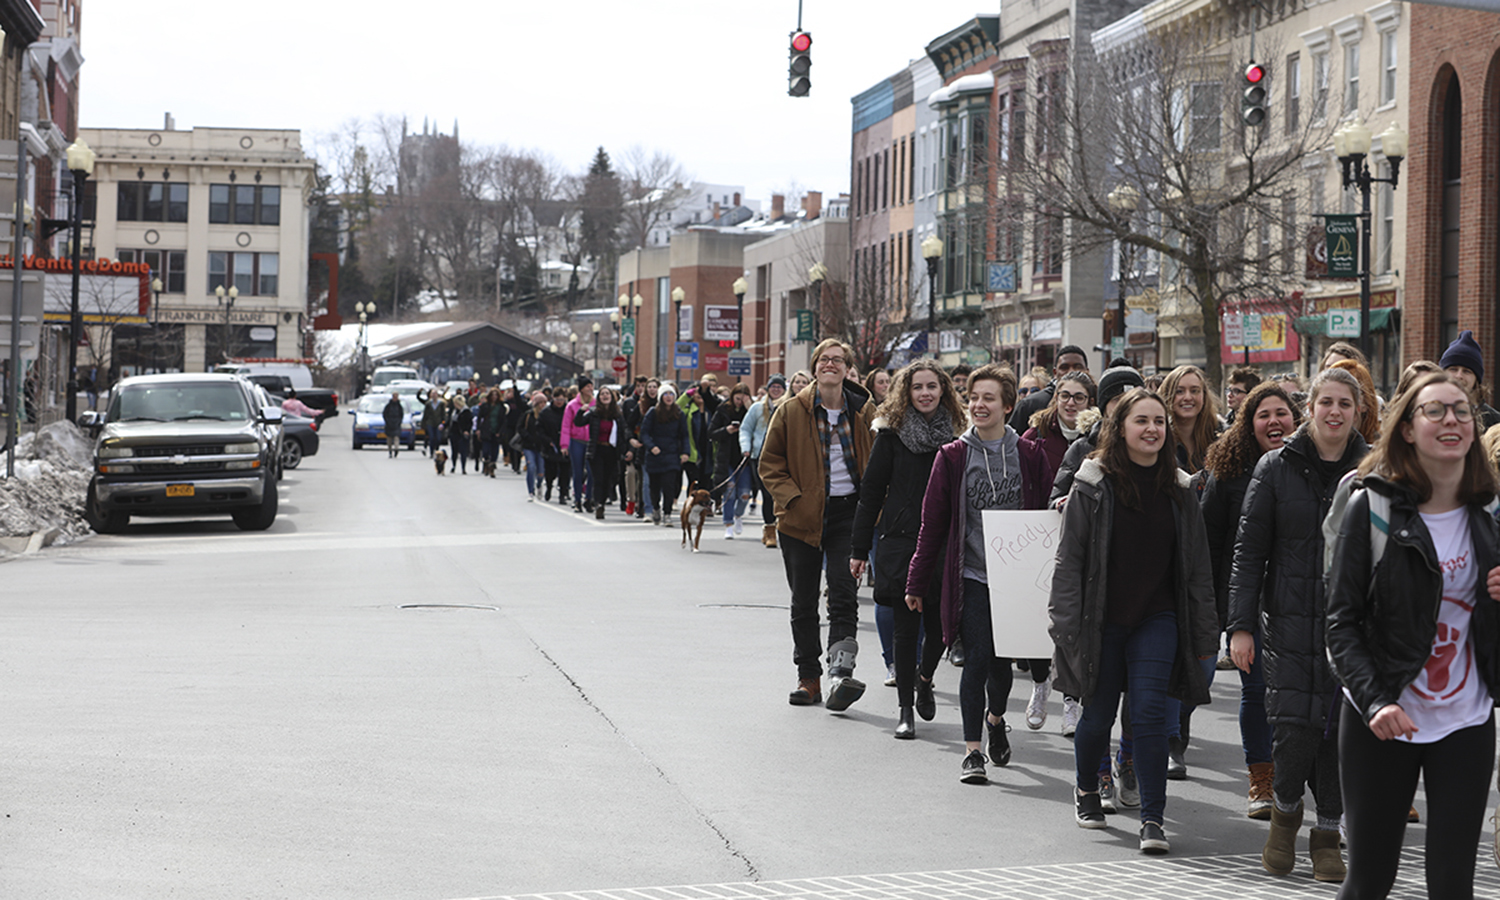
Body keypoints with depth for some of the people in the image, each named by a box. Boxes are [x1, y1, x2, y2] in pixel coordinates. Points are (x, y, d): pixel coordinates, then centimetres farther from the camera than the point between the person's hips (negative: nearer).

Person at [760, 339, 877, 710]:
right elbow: (770, 463, 3)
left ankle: (840, 672, -19)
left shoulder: (863, 411, 4)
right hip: (802, 515, 1)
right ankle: (809, 678, 16)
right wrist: (791, 499, -10)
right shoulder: (792, 411, 1)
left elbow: (877, 464, 14)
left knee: (843, 593, -13)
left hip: (848, 513, 0)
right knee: (803, 602, 7)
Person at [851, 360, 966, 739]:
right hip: (900, 539, -1)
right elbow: (872, 490, 2)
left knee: (940, 625, 1)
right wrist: (860, 548, 0)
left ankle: (924, 679, 32)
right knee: (905, 626, 1)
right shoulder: (892, 432, 1)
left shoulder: (957, 432, 4)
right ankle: (905, 708, 12)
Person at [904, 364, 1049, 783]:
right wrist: (917, 582, 3)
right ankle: (972, 750, 0)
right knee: (977, 659, -9)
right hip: (971, 576, -1)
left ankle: (996, 718, 42)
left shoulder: (1029, 456, 3)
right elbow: (933, 523, 2)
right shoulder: (953, 456, 0)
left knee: (1002, 661, 11)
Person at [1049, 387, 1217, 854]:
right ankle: (1086, 789, 39)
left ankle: (1153, 819, -6)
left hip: (1157, 619, 1)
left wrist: (1203, 633, 6)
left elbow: (1196, 564, 8)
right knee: (1098, 714, 11)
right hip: (1101, 620, -1)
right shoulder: (1093, 485, -5)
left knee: (1149, 713, -10)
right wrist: (1067, 624, -10)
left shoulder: (1178, 489, 4)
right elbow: (1070, 557, -5)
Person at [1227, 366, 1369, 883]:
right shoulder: (1277, 468, 2)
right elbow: (1249, 550, 2)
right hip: (1290, 621, -1)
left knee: (1341, 727, 2)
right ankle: (1285, 809, 18)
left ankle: (1327, 836, 17)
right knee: (1294, 723, -10)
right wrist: (1241, 625, -4)